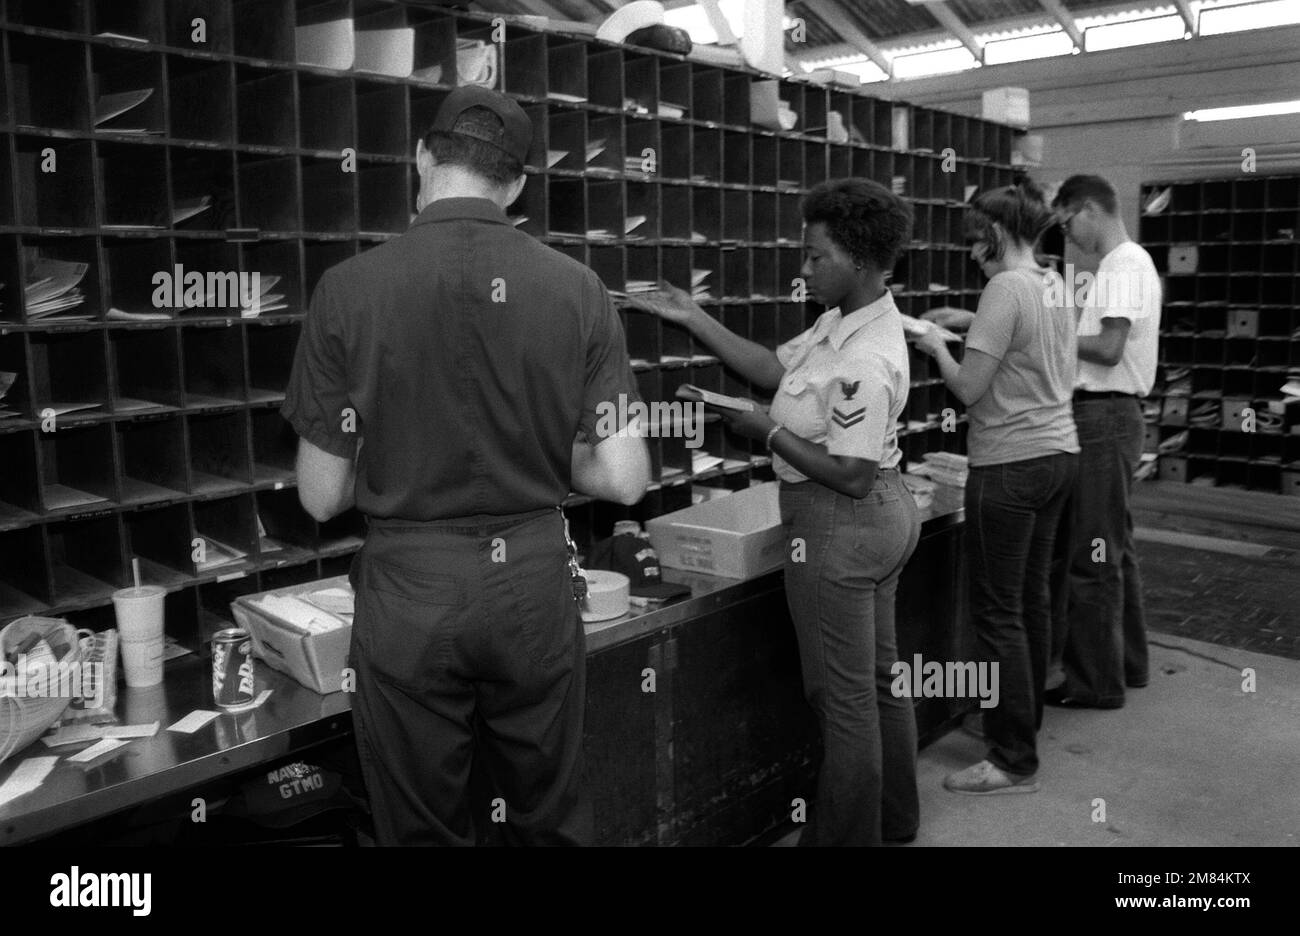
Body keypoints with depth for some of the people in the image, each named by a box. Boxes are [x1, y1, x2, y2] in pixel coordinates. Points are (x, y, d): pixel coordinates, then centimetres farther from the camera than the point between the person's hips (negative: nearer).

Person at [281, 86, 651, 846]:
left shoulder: (350, 287, -10)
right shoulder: (576, 287, -6)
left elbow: (322, 497, -5)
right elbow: (624, 481, -8)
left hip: (410, 591, -1)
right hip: (534, 582, 2)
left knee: (426, 830, 18)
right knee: (551, 820, 22)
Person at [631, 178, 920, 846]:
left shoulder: (866, 361, -27)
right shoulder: (843, 320, 3)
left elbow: (850, 475, -25)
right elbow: (775, 371, 8)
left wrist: (767, 431, -17)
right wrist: (694, 319, 5)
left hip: (840, 527, -11)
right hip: (884, 516, 11)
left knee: (844, 698, 5)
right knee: (879, 680, 22)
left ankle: (846, 834, 23)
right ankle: (895, 819, 40)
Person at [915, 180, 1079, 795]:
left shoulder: (1006, 288, -17)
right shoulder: (1055, 283, 9)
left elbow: (969, 388, -18)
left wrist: (936, 347, -2)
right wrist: (967, 326, 15)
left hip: (1011, 465, -9)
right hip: (1058, 452, 9)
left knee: (998, 611, -1)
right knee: (1032, 598, 18)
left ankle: (1014, 762, 6)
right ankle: (1025, 721, 33)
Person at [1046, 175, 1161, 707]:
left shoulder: (1125, 265, -13)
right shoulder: (1127, 263, 17)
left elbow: (1108, 348, -21)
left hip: (1104, 417, -10)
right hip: (1115, 413, 10)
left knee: (1092, 555, -4)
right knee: (1113, 548, 17)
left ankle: (1096, 683, 5)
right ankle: (1127, 663, 29)